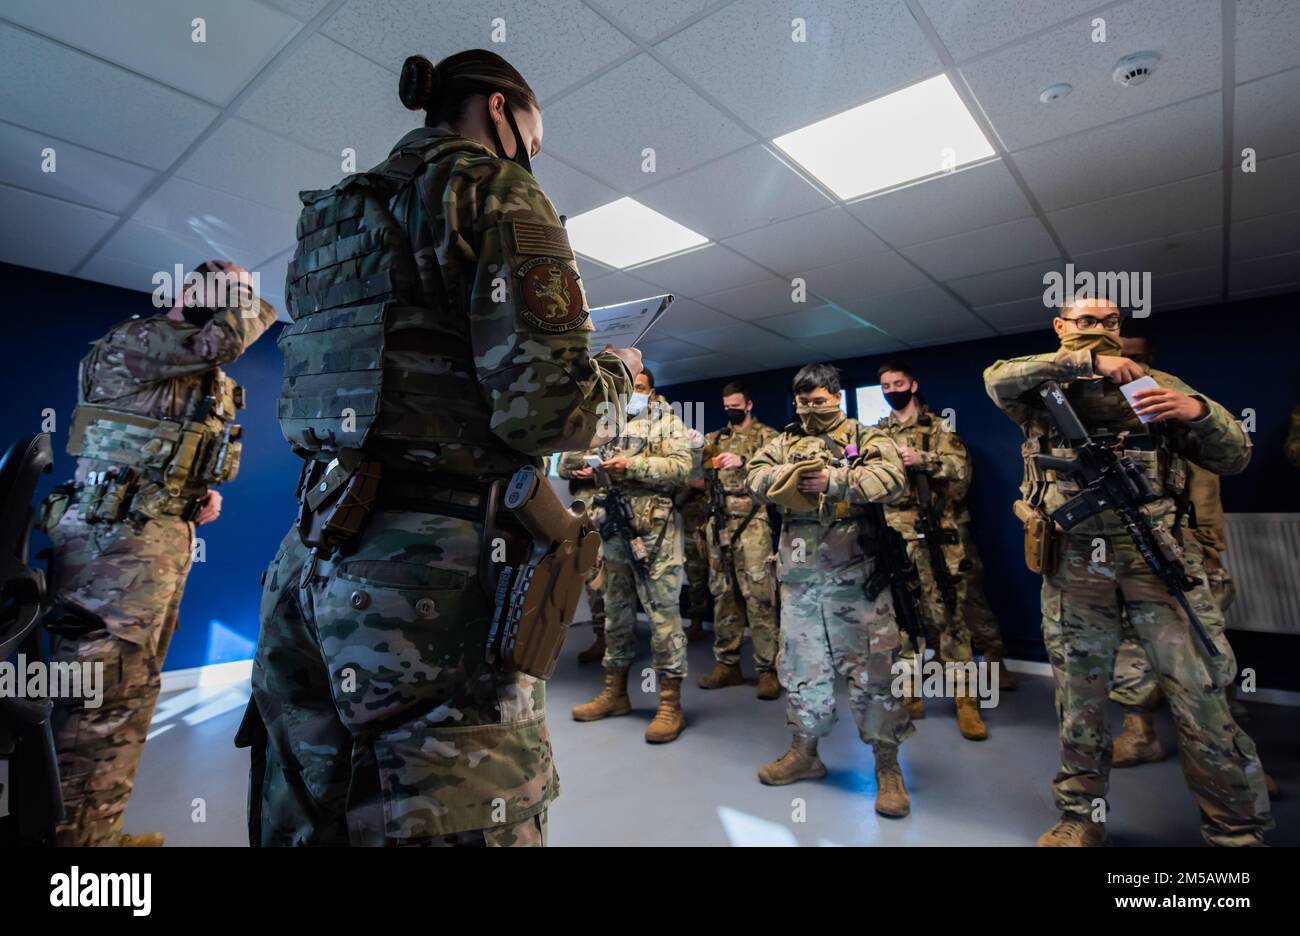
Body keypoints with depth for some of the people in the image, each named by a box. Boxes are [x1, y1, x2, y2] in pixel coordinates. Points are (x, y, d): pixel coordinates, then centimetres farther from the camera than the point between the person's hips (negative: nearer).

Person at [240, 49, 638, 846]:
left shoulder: (335, 215, 19)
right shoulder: (495, 189, -3)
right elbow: (543, 412, -17)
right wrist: (618, 373, 5)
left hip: (312, 563, 9)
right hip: (437, 574, -8)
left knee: (305, 825, 19)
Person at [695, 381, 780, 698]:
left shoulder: (766, 435, 6)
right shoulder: (714, 439, 20)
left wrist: (743, 460, -27)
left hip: (751, 522, -5)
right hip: (718, 523, 5)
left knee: (757, 594, -6)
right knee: (722, 594, 8)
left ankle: (767, 667, 2)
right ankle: (727, 662, 17)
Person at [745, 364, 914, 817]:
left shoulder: (866, 438, 4)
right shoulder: (784, 442, 16)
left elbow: (892, 478, -13)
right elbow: (755, 475, 2)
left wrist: (835, 481, -21)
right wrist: (791, 475, -16)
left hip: (855, 575, -4)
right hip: (798, 576, 4)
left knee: (871, 668, 1)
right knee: (800, 665, 13)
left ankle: (887, 764, 17)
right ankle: (804, 752, 30)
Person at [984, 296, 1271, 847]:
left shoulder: (1158, 384, 11)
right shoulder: (1042, 390, 8)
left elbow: (1233, 458, 7)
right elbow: (996, 379, -15)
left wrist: (1198, 411, -13)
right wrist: (1087, 361, -19)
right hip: (1073, 561, 0)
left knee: (1201, 698, -1)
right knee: (1079, 699, 10)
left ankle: (1239, 832, 18)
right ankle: (1082, 818, 25)